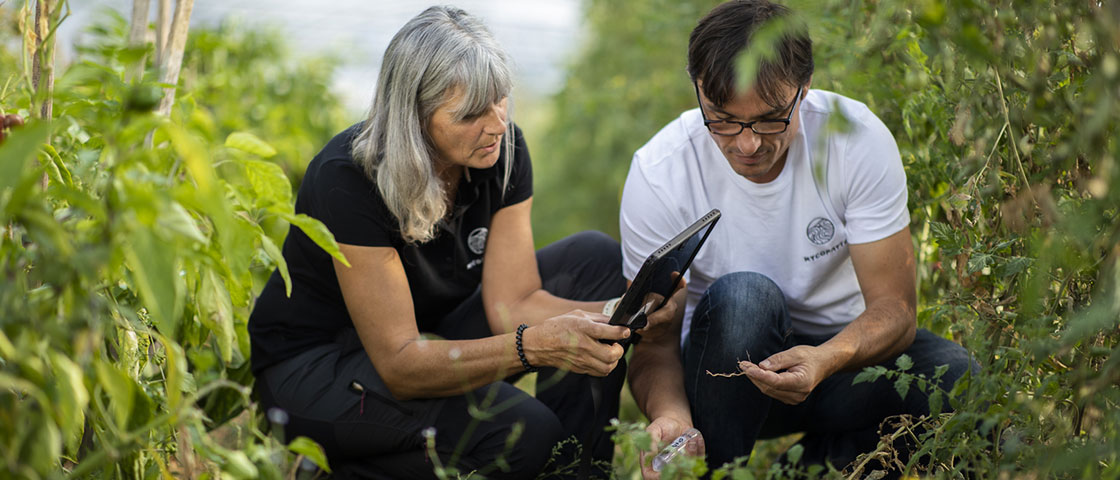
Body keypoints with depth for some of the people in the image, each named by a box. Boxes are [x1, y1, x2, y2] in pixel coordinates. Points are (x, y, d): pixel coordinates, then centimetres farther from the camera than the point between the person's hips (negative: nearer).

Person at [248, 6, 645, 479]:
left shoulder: (504, 149, -12)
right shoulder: (348, 179, -30)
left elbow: (513, 301, -13)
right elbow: (400, 365, -30)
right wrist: (534, 345, -44)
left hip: (430, 338, 7)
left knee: (595, 259, -10)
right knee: (521, 432, -30)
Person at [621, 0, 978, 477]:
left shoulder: (858, 139, -18)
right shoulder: (659, 174, -19)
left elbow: (894, 308, -19)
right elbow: (654, 342, -16)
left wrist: (824, 361, -41)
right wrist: (670, 415, -39)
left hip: (842, 350, 1)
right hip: (726, 363, -1)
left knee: (954, 377, -28)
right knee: (741, 296, -35)